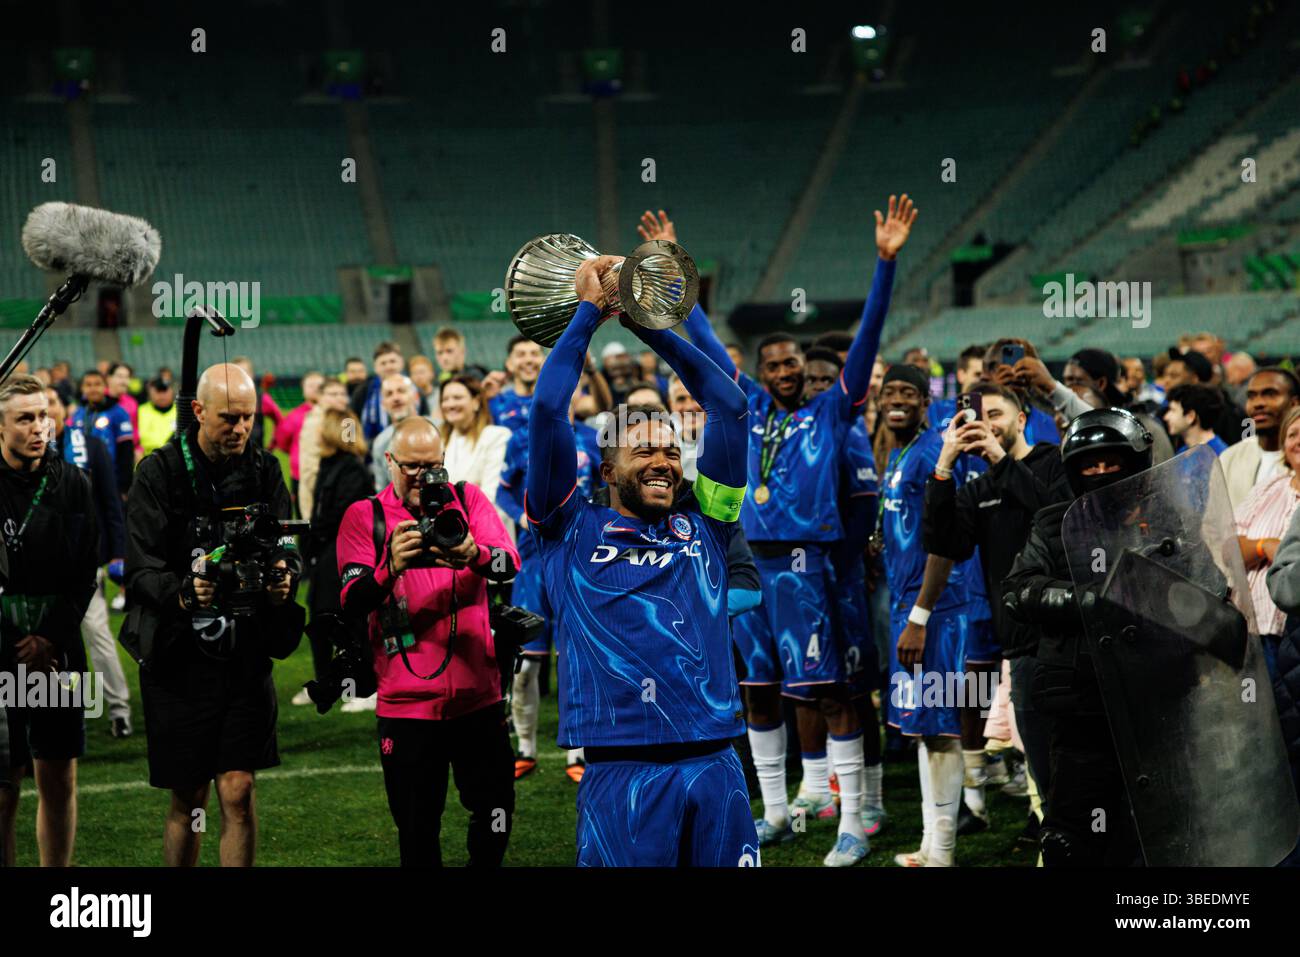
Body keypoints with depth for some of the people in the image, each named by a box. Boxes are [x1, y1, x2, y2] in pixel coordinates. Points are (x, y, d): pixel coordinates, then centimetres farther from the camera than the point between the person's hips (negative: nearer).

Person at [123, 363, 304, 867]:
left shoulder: (264, 470, 5)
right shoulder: (160, 473, -6)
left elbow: (287, 548, 5)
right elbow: (140, 569, -11)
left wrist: (285, 576, -18)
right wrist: (183, 594, -30)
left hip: (246, 652, 2)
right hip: (178, 654, -2)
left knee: (239, 789, -5)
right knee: (188, 800, 7)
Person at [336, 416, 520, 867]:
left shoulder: (468, 500, 4)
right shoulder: (364, 517, 0)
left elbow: (510, 566, -11)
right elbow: (352, 601, -12)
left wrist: (473, 554, -33)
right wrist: (392, 567, -31)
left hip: (478, 693, 2)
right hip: (407, 702, -2)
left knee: (496, 812, 8)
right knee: (417, 828, 4)